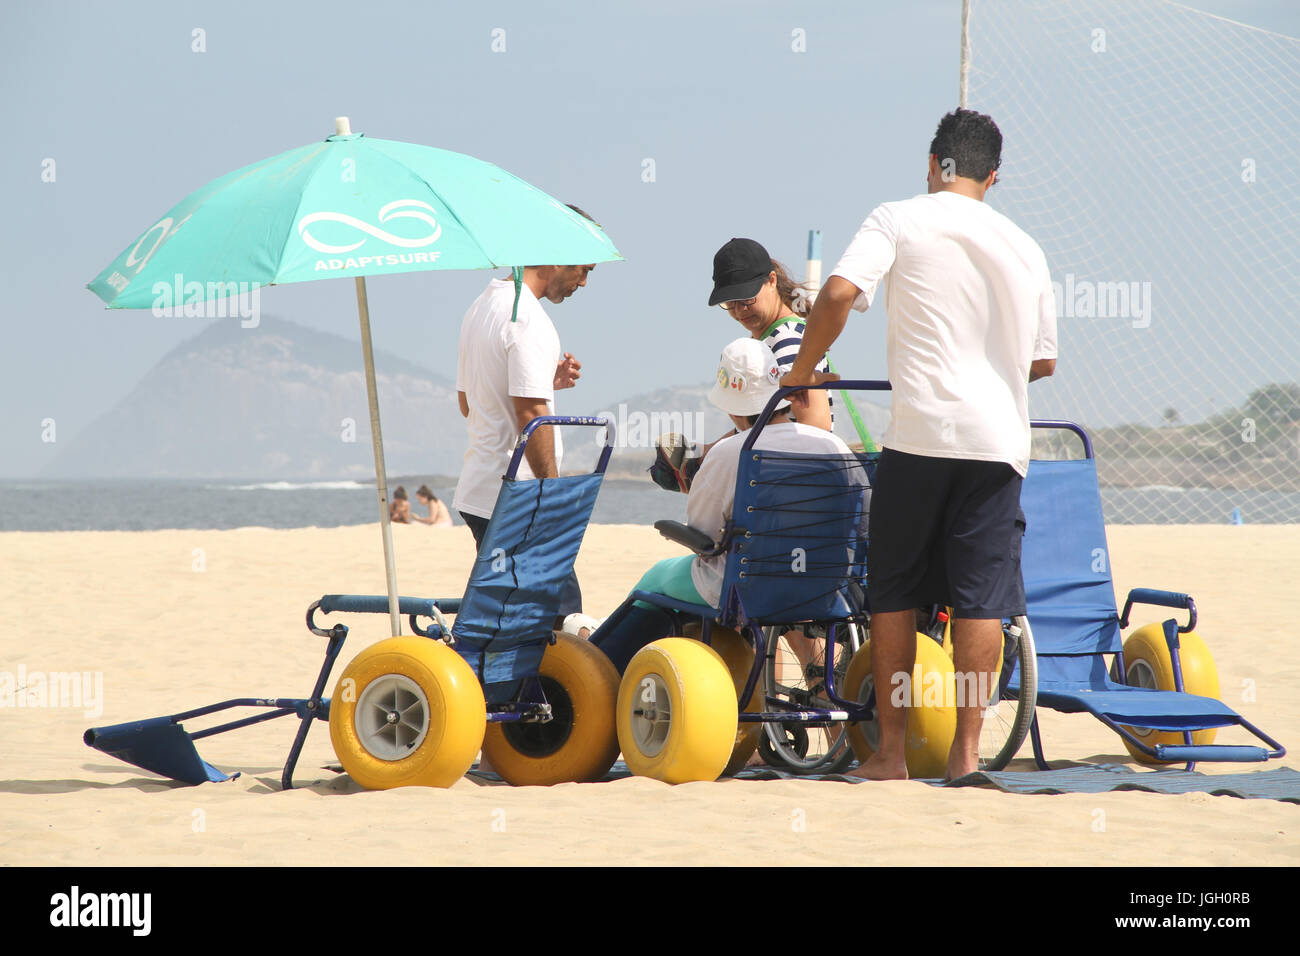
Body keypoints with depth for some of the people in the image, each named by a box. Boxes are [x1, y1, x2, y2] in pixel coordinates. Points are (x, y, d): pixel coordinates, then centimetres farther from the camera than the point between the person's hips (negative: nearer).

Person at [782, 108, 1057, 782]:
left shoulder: (898, 221, 2)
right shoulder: (1022, 247, 13)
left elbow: (839, 293, -12)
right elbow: (1044, 361, 19)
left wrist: (803, 369, 2)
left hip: (919, 430, -2)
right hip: (998, 437, 2)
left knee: (893, 591, 8)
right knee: (980, 596, 3)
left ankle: (890, 751, 8)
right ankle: (966, 751, 0)